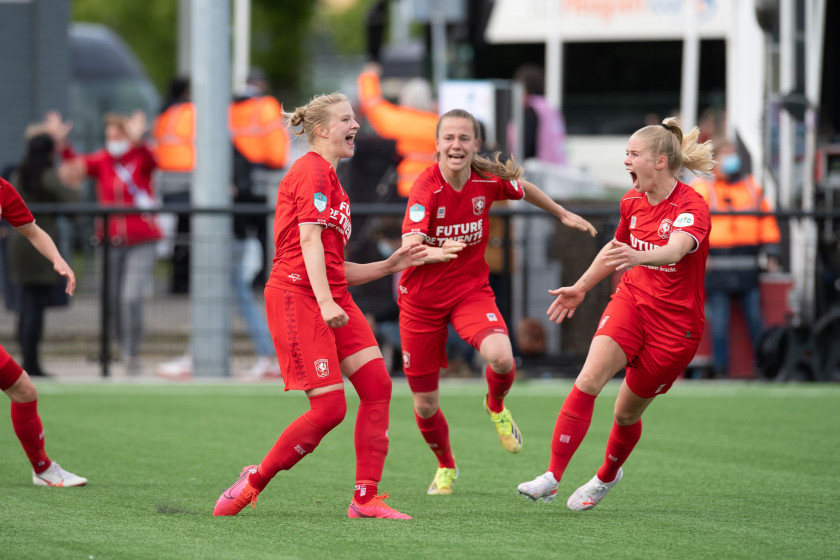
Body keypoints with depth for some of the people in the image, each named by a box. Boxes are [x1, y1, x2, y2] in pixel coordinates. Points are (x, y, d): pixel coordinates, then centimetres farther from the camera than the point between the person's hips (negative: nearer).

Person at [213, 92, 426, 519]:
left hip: (333, 298, 9)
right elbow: (309, 239, -17)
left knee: (377, 385, -5)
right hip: (296, 293, -9)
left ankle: (366, 498, -3)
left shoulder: (330, 179, 24)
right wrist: (325, 302, -26)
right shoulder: (313, 170, -5)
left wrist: (389, 265, 17)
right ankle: (253, 482, 2)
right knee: (330, 407, -13)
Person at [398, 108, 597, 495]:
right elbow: (409, 247, -32)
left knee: (501, 357, -30)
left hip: (471, 290, 1)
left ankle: (496, 405, 7)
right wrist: (438, 252, -53)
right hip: (422, 299, -1)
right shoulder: (426, 188, -21)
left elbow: (523, 189, 14)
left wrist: (562, 214, 27)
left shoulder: (489, 180, -10)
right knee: (425, 405, 5)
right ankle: (445, 466, 37)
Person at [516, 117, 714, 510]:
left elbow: (676, 249, -40)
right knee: (589, 379, -20)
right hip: (631, 301, 5)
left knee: (627, 412, 7)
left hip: (675, 322, -5)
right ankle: (551, 477, -21)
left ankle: (607, 476, 39)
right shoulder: (632, 202, 3)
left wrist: (638, 257, -60)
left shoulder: (691, 206, -19)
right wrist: (580, 288, 29)